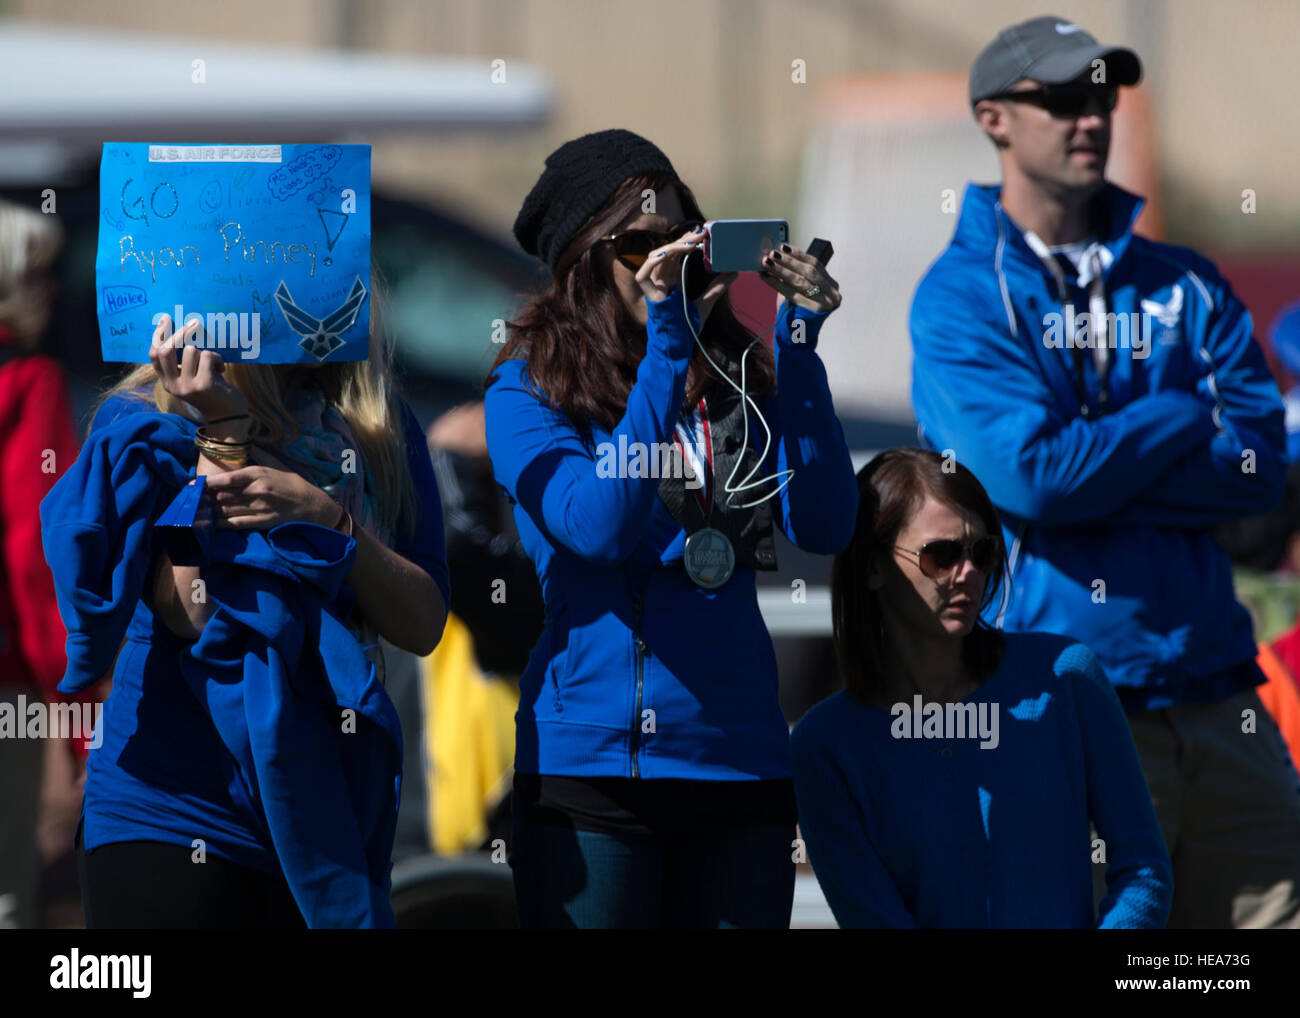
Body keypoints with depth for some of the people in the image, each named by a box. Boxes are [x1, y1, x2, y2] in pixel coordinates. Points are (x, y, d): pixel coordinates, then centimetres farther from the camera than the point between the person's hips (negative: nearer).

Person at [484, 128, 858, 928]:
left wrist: (798, 345, -8)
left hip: (741, 761, 3)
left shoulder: (738, 377, 8)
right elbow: (600, 526, -15)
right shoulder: (527, 388, 1)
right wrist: (665, 344, -16)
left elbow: (824, 526, -3)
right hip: (593, 763, -3)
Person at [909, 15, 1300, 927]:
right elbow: (1027, 475, -14)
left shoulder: (1185, 287, 14)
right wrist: (1191, 416, -2)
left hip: (1214, 689, 4)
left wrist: (1093, 463, -10)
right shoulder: (960, 297, 1)